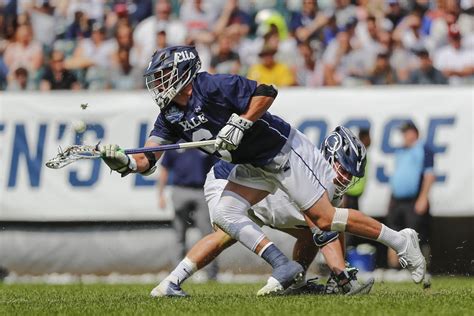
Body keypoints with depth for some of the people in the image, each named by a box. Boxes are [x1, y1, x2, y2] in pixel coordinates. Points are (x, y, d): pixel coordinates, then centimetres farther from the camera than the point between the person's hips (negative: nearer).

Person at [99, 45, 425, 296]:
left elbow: (267, 92, -23)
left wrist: (239, 123, -29)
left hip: (284, 150, -8)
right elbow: (147, 160, -8)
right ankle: (285, 269, -11)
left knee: (323, 218, -11)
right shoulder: (171, 117, 0)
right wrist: (122, 161, -28)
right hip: (254, 167, 8)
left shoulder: (212, 87, -23)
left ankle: (400, 240, 3)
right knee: (225, 213, -9)